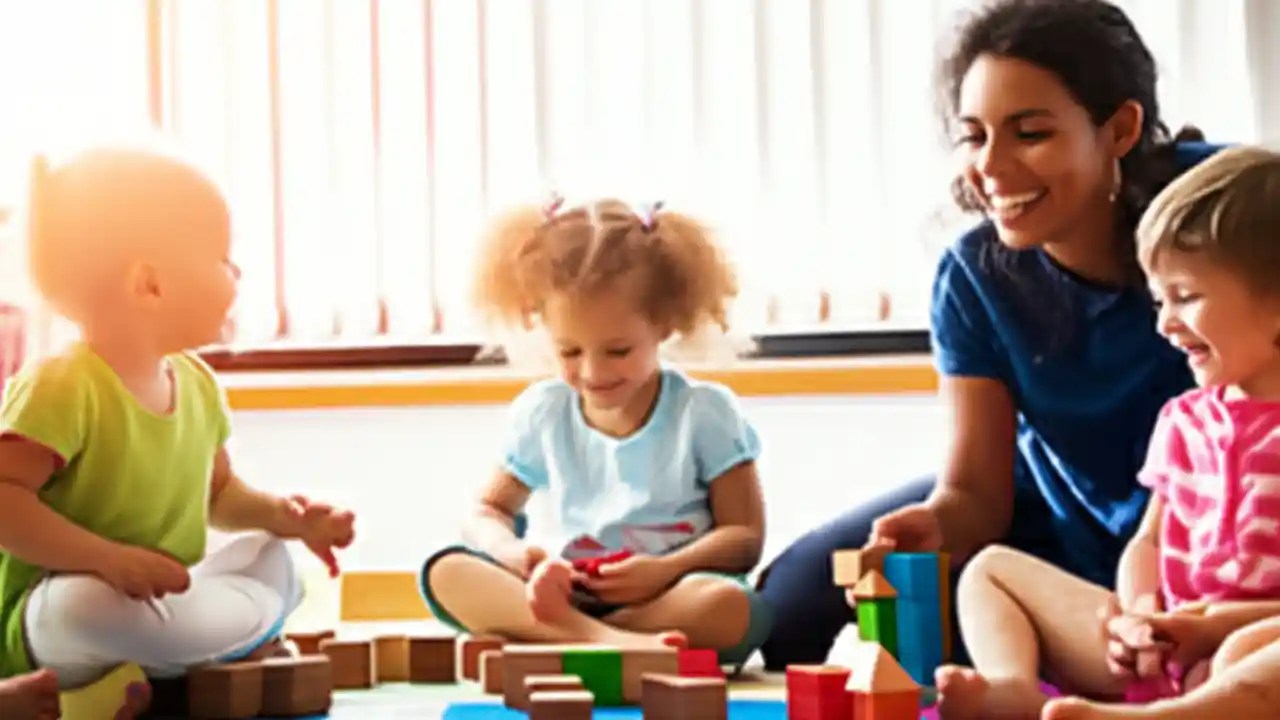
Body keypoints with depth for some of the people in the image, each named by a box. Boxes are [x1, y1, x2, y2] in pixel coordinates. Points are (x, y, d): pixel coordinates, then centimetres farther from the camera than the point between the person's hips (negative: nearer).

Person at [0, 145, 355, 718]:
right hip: (48, 619, -8)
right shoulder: (61, 387, -19)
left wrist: (282, 516, 2)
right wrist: (109, 557, -35)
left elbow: (216, 494, 21)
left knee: (273, 562, 1)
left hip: (161, 605, 8)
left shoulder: (196, 383, 5)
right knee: (97, 602, -39)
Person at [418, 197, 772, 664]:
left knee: (730, 606, -36)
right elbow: (488, 512, 17)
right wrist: (510, 551, -8)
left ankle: (556, 635, -34)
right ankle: (608, 642, -42)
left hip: (665, 599, -3)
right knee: (445, 572, -23)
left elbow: (745, 537, -2)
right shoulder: (542, 412, 9)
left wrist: (666, 570, -21)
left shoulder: (705, 412, 0)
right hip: (553, 595, 3)